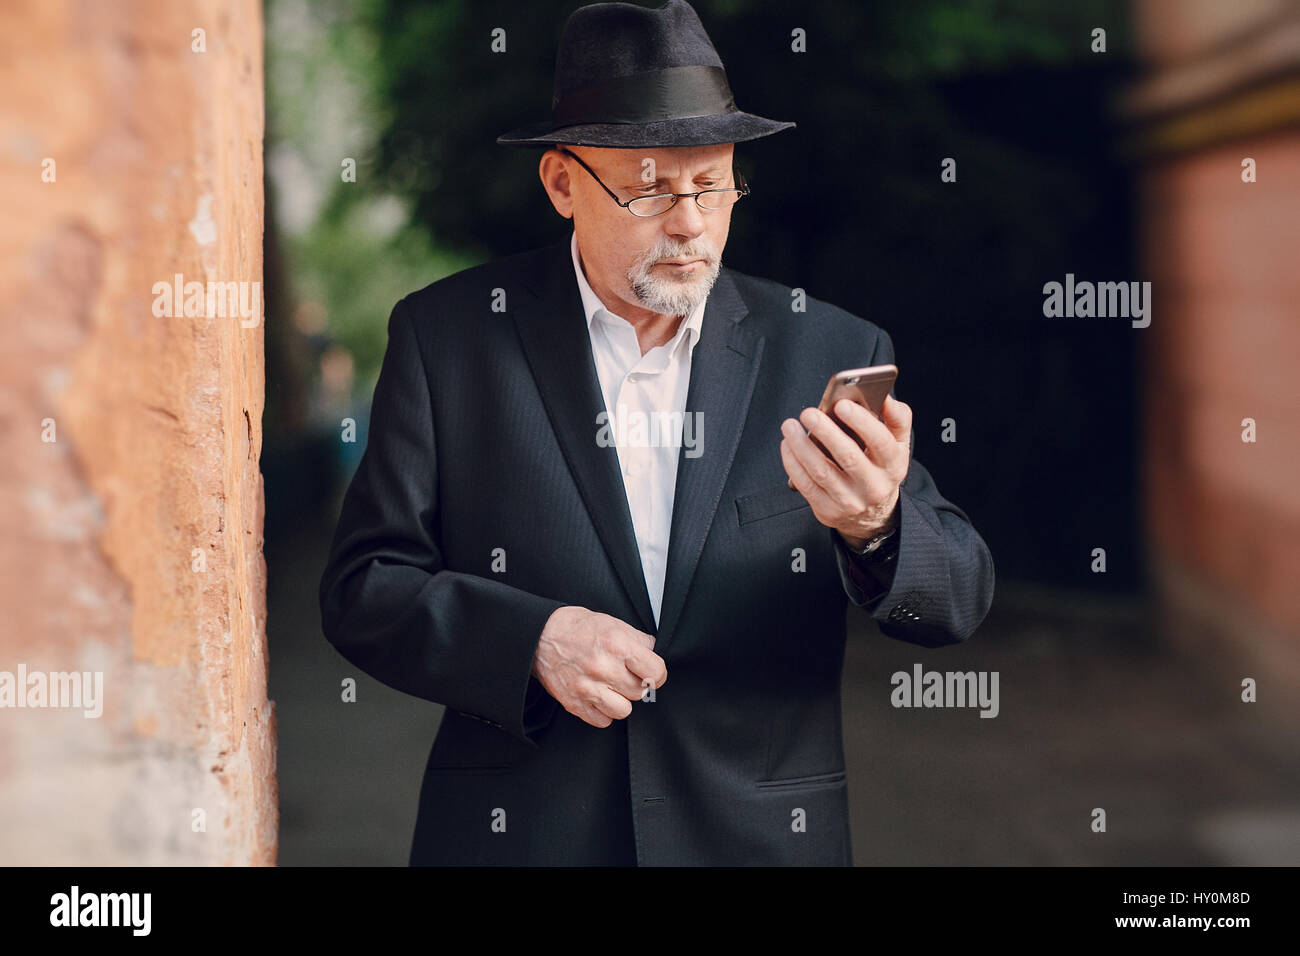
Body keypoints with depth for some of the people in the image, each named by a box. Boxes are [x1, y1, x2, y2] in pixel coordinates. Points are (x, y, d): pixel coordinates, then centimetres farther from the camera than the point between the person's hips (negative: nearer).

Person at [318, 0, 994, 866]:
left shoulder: (833, 356, 0)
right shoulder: (447, 336, -2)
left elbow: (960, 599, -5)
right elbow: (363, 588, -3)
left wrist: (877, 527, -26)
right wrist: (531, 640, -19)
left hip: (763, 836, 1)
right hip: (520, 833, -1)